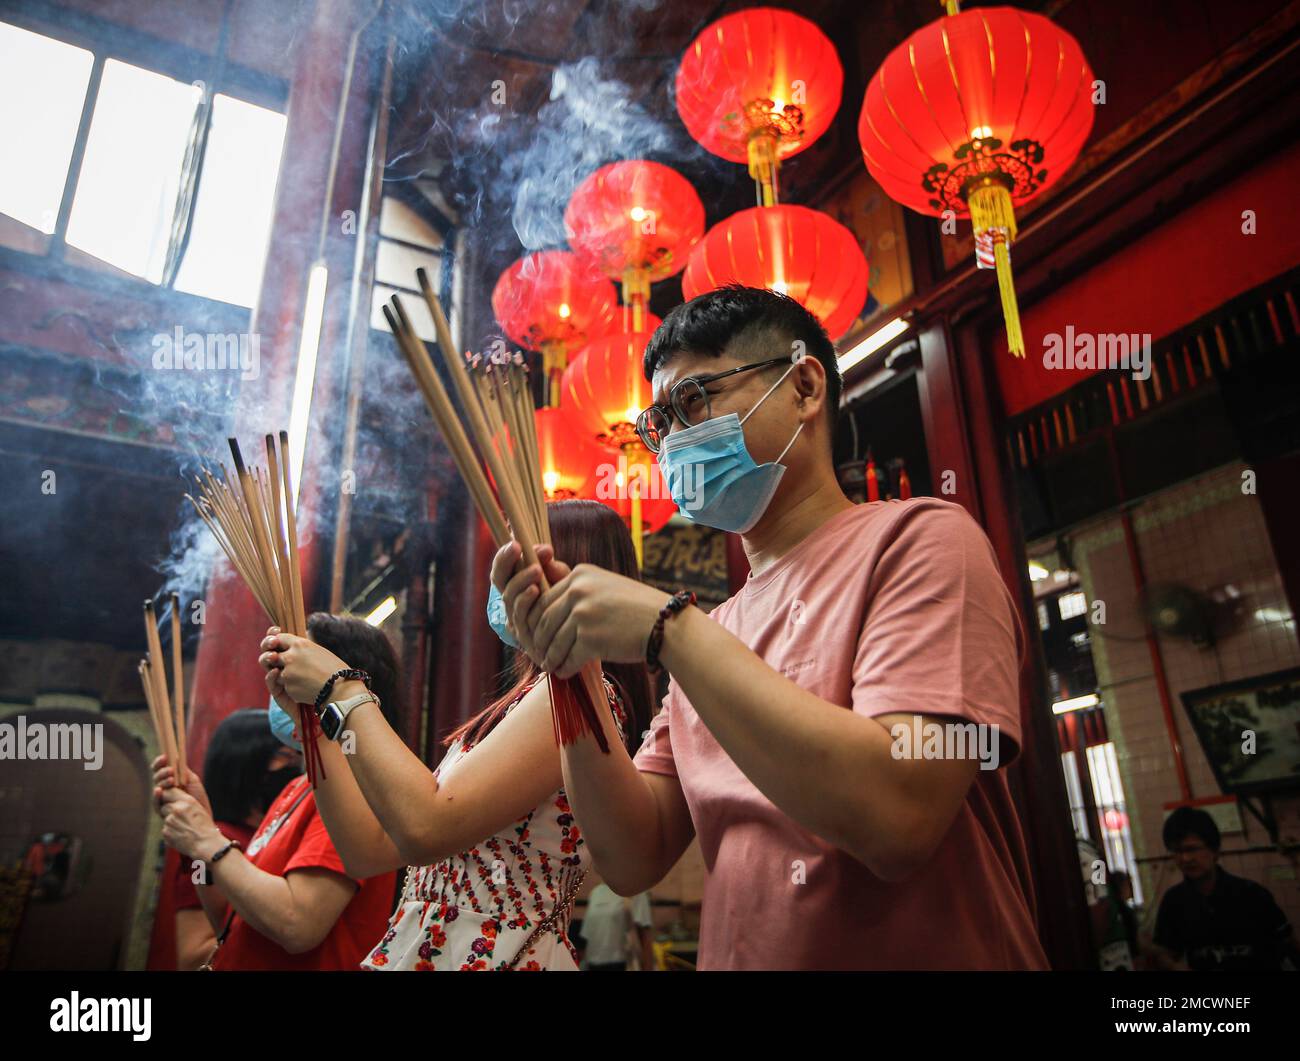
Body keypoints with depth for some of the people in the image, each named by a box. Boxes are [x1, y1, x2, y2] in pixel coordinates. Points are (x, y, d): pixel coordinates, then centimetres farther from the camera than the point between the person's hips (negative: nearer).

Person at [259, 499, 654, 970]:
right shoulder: (523, 702, 11)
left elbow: (427, 828, -27)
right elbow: (370, 849, 7)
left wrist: (346, 691, -15)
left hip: (490, 954, -7)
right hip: (420, 948, 7)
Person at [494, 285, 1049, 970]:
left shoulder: (914, 539, -8)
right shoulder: (711, 636, 7)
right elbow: (633, 860, 3)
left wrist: (668, 628, -19)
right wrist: (570, 665, -8)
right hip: (733, 954, 4)